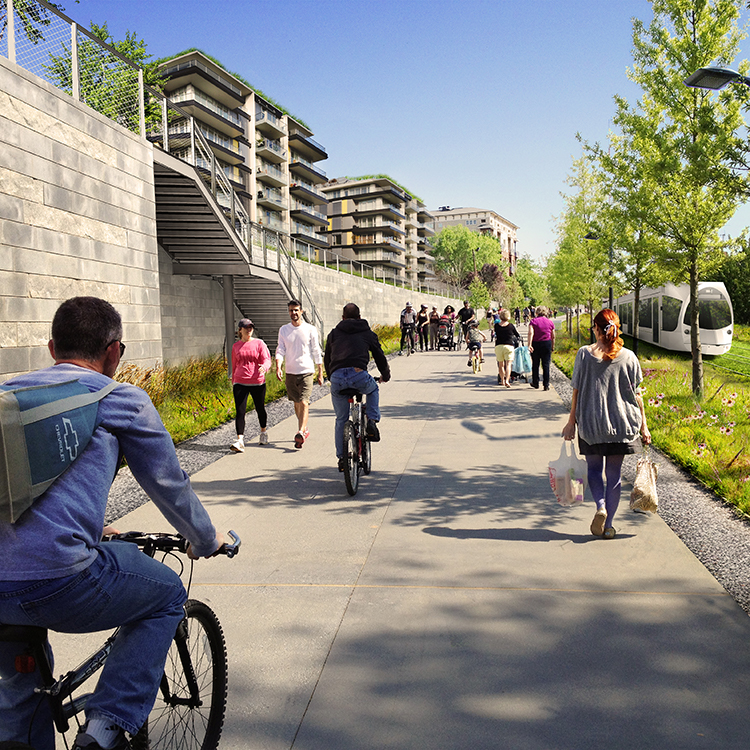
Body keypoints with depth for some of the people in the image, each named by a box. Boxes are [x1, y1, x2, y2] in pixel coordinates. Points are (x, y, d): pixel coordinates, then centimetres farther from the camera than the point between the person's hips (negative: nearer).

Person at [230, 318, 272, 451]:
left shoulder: (259, 343, 1)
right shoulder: (236, 346, 9)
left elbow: (267, 360, -8)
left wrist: (264, 367, -31)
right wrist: (233, 383, 21)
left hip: (257, 383, -1)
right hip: (240, 383, 1)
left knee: (260, 409, 13)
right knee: (240, 411, -10)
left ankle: (264, 432, 38)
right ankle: (240, 441, -13)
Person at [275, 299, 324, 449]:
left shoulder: (310, 329, -1)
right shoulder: (283, 330, 7)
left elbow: (317, 352, 2)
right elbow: (280, 350, 3)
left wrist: (320, 372, 0)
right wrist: (278, 366, -14)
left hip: (306, 372, -4)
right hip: (290, 372, 4)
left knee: (304, 403, -15)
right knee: (296, 403, 13)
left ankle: (300, 433, -23)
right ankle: (304, 429, 30)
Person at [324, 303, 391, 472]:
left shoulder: (333, 333, 25)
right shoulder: (368, 333, 22)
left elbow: (327, 360, 30)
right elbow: (380, 357, 27)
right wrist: (385, 376, 46)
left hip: (337, 378, 2)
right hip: (359, 375, -2)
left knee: (341, 420, 17)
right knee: (373, 390, 34)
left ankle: (342, 457, 19)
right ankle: (372, 421, 15)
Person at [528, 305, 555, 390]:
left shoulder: (533, 321, -4)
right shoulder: (550, 322, 3)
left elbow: (531, 333, -18)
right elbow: (553, 336, 6)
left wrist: (529, 345, -23)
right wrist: (552, 347, 16)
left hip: (536, 344, -1)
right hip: (547, 344, 1)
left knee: (535, 364, 12)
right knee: (546, 365, 3)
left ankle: (535, 383, 23)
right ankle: (546, 385, 2)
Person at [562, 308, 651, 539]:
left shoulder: (584, 354, -6)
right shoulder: (628, 357, -2)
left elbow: (577, 391, -4)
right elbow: (636, 394, 0)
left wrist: (571, 422, 2)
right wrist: (643, 426, 8)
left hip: (590, 424, -1)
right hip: (621, 424, 1)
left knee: (594, 468, 17)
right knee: (614, 473, 10)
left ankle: (601, 506, -7)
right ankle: (608, 525, 14)